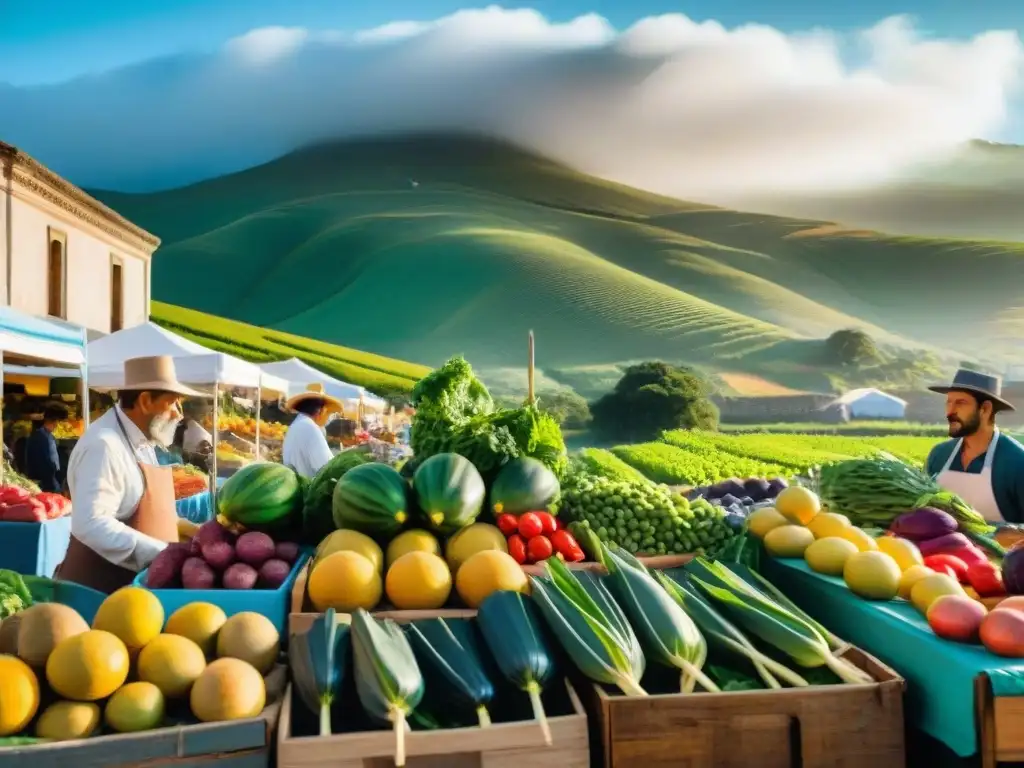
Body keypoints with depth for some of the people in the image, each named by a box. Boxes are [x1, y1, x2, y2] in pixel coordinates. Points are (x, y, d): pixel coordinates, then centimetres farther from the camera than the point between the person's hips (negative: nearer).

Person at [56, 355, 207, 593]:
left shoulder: (142, 441, 9)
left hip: (136, 581, 9)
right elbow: (91, 524, -30)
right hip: (101, 587, -9)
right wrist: (161, 554, -30)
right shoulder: (105, 444, -21)